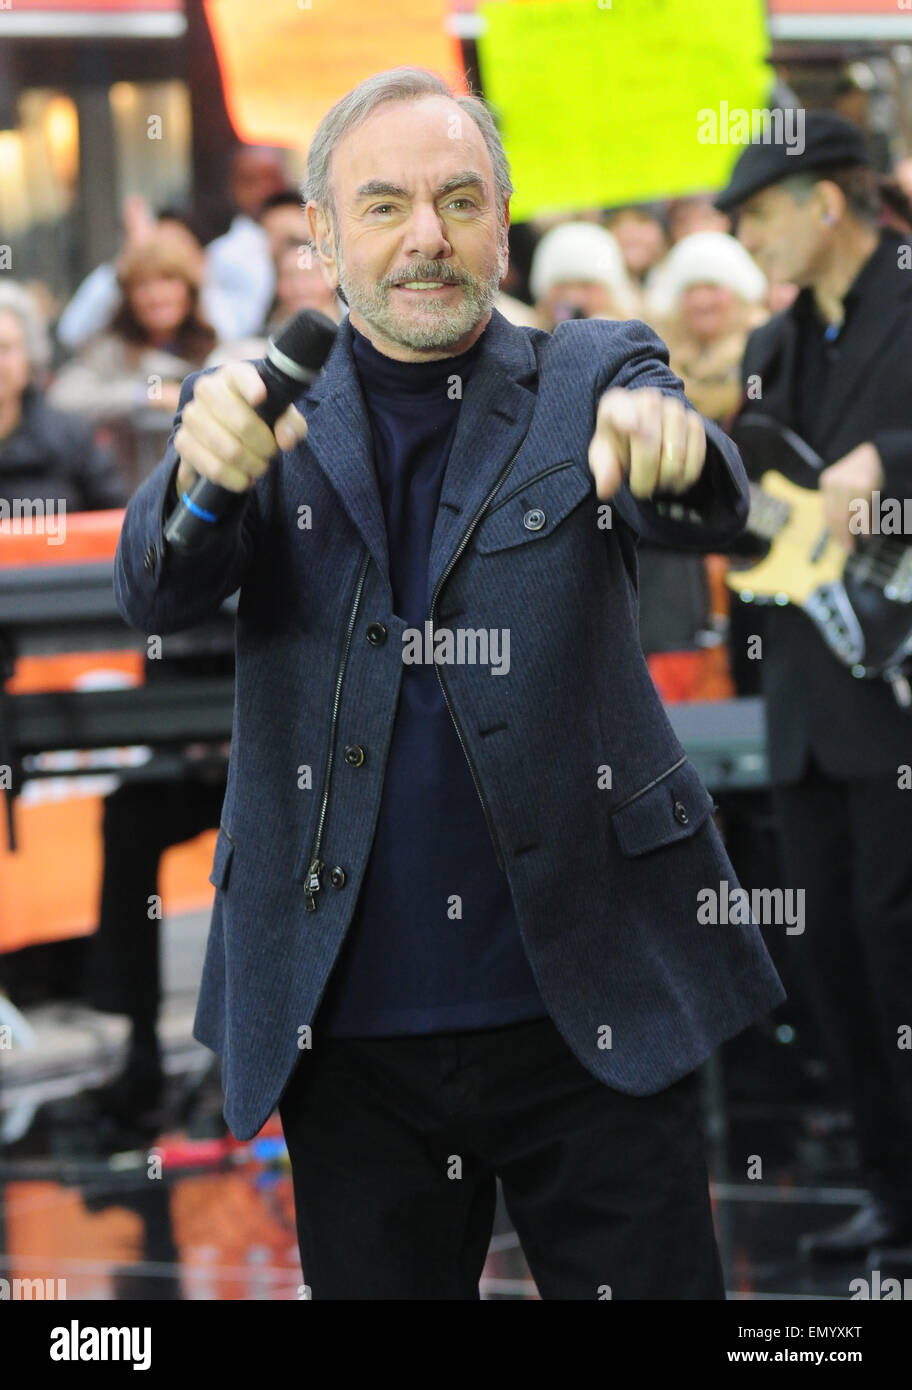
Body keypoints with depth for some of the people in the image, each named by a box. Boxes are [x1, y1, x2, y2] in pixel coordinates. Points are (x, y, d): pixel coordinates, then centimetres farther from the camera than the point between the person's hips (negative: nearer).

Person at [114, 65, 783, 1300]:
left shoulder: (591, 381, 4)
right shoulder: (264, 417, 6)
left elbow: (710, 508, -15)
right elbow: (157, 595, -10)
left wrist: (669, 449, -41)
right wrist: (206, 472, -34)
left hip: (592, 1011, -1)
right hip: (351, 1030, 1)